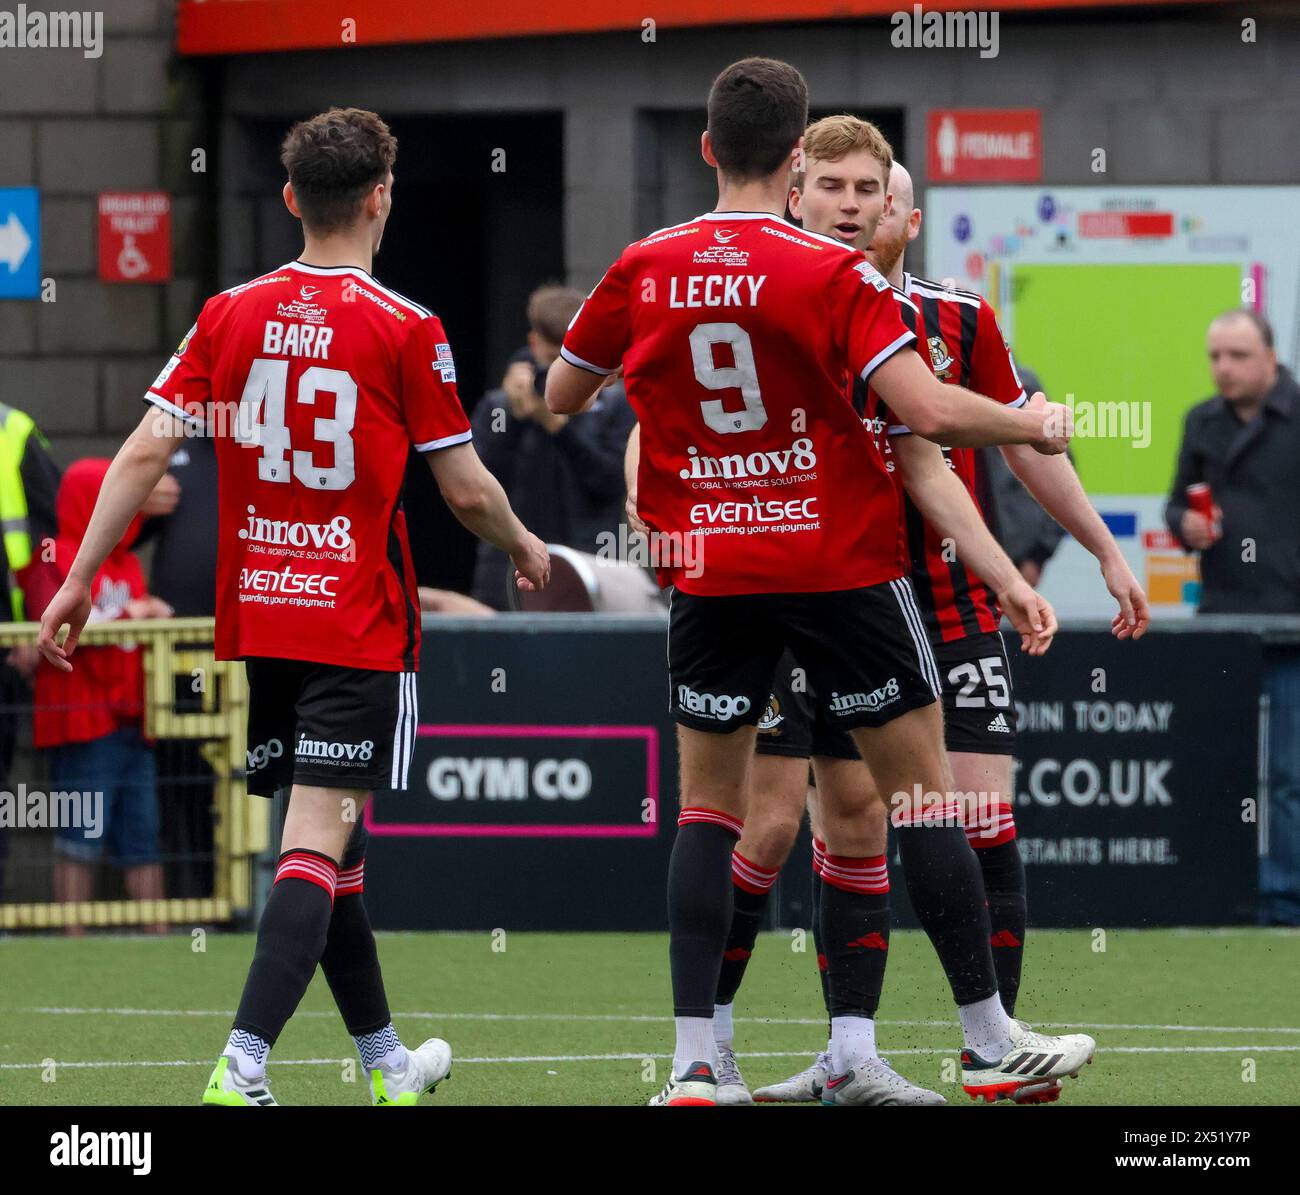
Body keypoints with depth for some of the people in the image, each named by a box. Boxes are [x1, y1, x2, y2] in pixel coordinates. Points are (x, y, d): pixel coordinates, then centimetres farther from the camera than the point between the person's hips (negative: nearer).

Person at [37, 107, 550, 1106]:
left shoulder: (229, 317, 3)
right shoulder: (406, 330, -7)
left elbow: (143, 455, -1)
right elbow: (467, 489, -3)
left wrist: (81, 578, 4)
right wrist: (526, 549, 17)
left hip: (257, 616, 5)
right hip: (359, 627, -5)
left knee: (328, 843, 17)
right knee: (316, 847, -9)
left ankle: (387, 1061, 29)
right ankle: (241, 1069, -23)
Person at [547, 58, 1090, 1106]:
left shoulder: (643, 273, 0)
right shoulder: (833, 275, -11)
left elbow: (560, 398, 12)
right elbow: (928, 410, -19)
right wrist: (1032, 425, -2)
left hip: (708, 575, 3)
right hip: (841, 565, -3)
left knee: (709, 804, 10)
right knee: (923, 792, 7)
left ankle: (694, 1059, 0)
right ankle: (989, 1041, 11)